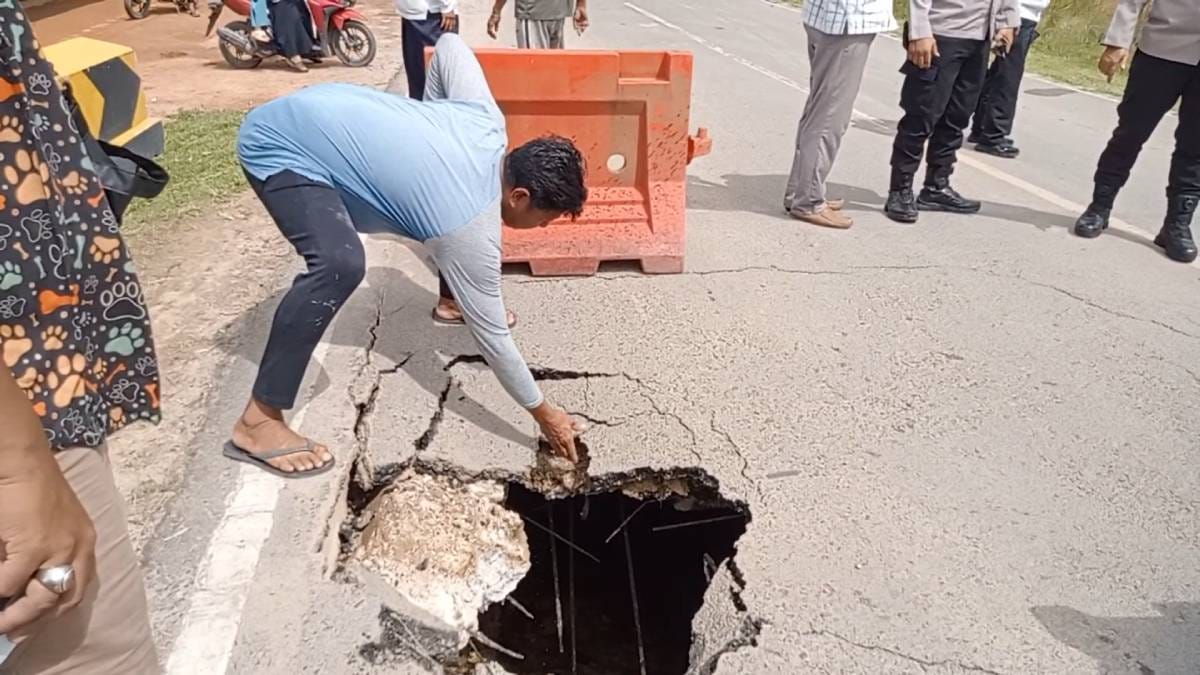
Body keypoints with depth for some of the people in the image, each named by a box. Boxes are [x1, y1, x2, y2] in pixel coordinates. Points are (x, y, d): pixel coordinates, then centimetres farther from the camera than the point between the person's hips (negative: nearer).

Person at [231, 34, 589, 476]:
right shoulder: (470, 230, -27)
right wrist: (543, 413, -8)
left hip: (322, 113, 9)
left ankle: (451, 298, 40)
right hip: (279, 145, -9)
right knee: (340, 265, -33)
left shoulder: (487, 120, -11)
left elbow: (449, 44, 6)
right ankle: (257, 422, -22)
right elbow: (492, 335, -18)